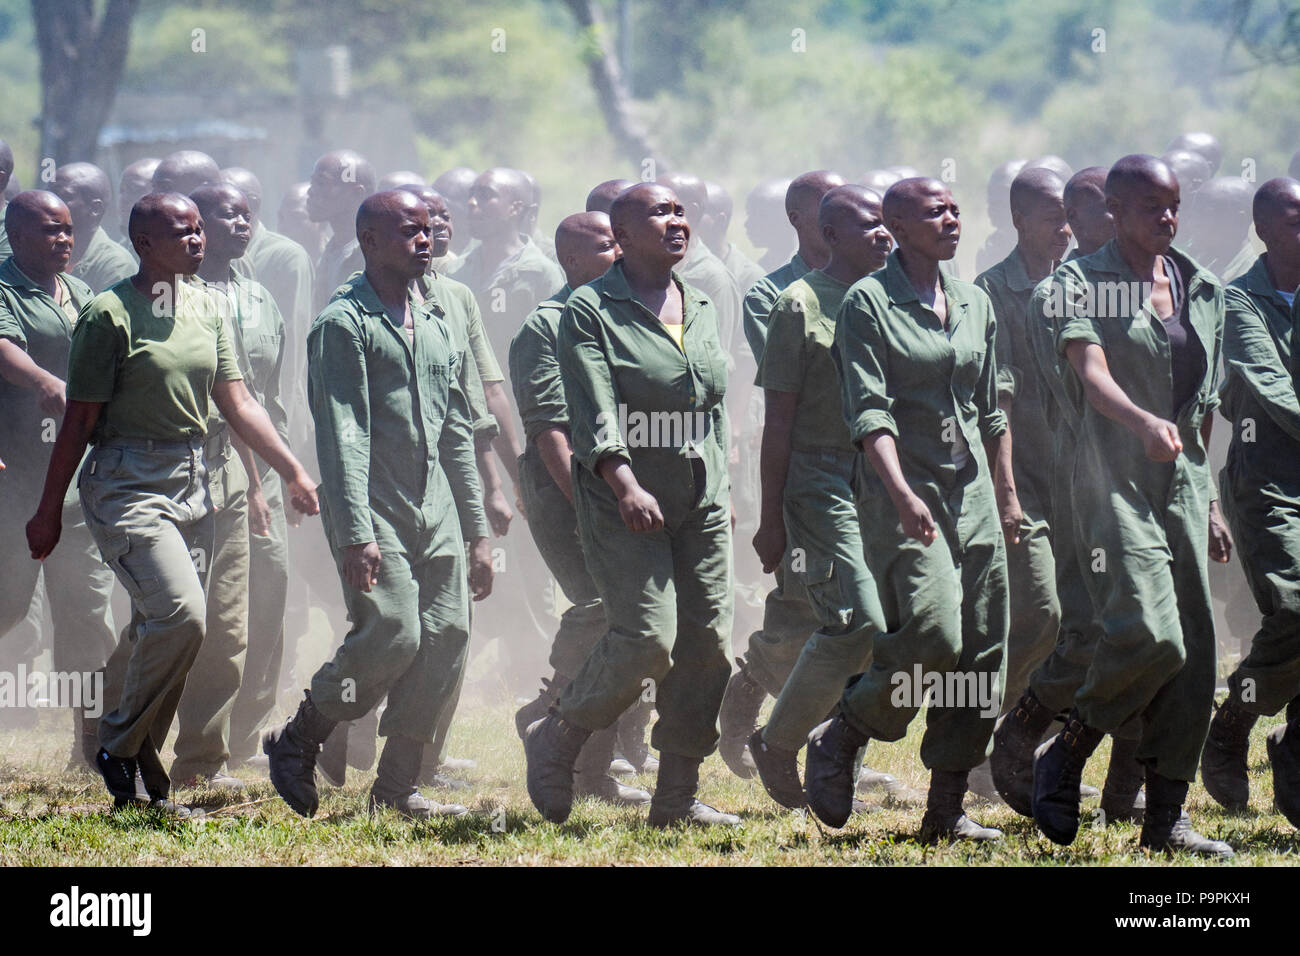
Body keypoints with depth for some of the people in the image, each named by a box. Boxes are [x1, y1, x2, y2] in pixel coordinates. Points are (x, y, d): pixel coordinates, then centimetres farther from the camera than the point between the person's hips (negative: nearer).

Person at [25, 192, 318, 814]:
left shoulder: (204, 309, 12)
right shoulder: (110, 314, -9)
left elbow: (236, 403, 17)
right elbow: (79, 421, -6)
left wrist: (292, 471, 10)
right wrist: (48, 511, -4)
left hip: (191, 481, 7)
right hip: (127, 482, -7)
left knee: (157, 629, 6)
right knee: (180, 615, -21)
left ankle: (133, 783, 14)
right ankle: (124, 748, -4)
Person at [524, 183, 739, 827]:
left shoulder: (701, 310, 13)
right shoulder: (591, 311, -7)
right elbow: (593, 414, -18)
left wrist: (723, 487, 20)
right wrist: (627, 487, -30)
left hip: (701, 503, 6)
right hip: (623, 502, -6)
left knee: (707, 643, 1)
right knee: (648, 636, -17)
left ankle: (677, 797, 9)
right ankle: (555, 743, 4)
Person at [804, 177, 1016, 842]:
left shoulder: (975, 304, 14)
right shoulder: (868, 303, -6)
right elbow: (869, 412, -14)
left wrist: (1006, 492, 21)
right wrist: (903, 494, -26)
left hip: (971, 491, 7)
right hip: (901, 492, -7)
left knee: (981, 653, 1)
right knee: (933, 633, -22)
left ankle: (946, 809, 6)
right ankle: (839, 739, 1)